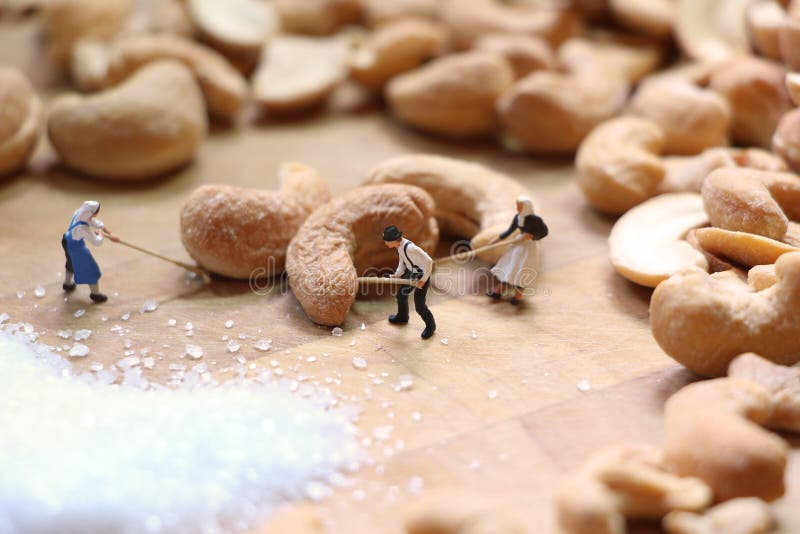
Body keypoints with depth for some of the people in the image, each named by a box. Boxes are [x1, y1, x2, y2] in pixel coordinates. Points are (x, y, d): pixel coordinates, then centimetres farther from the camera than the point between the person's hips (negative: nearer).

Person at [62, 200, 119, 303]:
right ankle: (95, 294, 28)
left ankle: (67, 283, 59)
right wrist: (100, 232, -8)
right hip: (76, 248, -8)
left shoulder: (78, 213, -16)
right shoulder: (83, 228, -38)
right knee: (91, 270, 10)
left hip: (67, 242, 8)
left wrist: (110, 234, -3)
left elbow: (96, 223, -4)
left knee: (72, 263, 35)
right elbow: (97, 242, -29)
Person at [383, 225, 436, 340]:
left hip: (422, 276, -9)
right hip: (411, 273, 9)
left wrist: (423, 280, -25)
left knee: (419, 305, -2)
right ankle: (402, 317, 52)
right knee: (401, 294, 24)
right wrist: (397, 275, -2)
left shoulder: (410, 248, -36)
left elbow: (428, 261, -33)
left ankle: (430, 326, 25)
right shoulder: (400, 245, -8)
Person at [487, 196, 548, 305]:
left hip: (530, 247, -7)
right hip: (519, 245, 7)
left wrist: (531, 236, -23)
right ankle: (498, 291, 17)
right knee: (507, 267, 8)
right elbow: (509, 231, 9)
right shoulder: (517, 217, -1)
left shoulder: (534, 219, -20)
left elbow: (544, 232, -12)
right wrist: (496, 239, 6)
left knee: (522, 271, -4)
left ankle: (518, 296, 10)